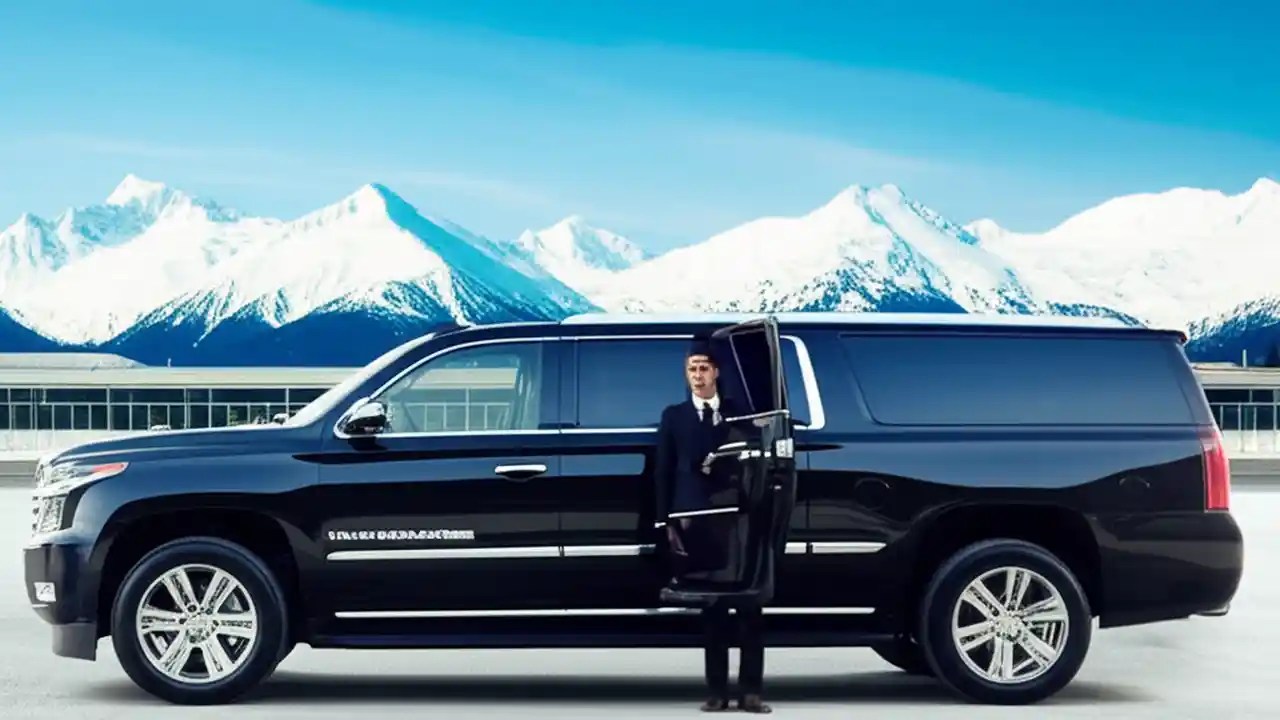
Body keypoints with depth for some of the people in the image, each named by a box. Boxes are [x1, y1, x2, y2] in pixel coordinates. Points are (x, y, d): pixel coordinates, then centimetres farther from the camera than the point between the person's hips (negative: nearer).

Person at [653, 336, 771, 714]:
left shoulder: (737, 412, 9)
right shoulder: (674, 416, 10)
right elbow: (663, 472, 7)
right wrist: (666, 521, -1)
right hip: (694, 521, 0)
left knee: (749, 605, -3)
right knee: (711, 606, 3)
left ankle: (750, 690, -1)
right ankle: (717, 691, 6)